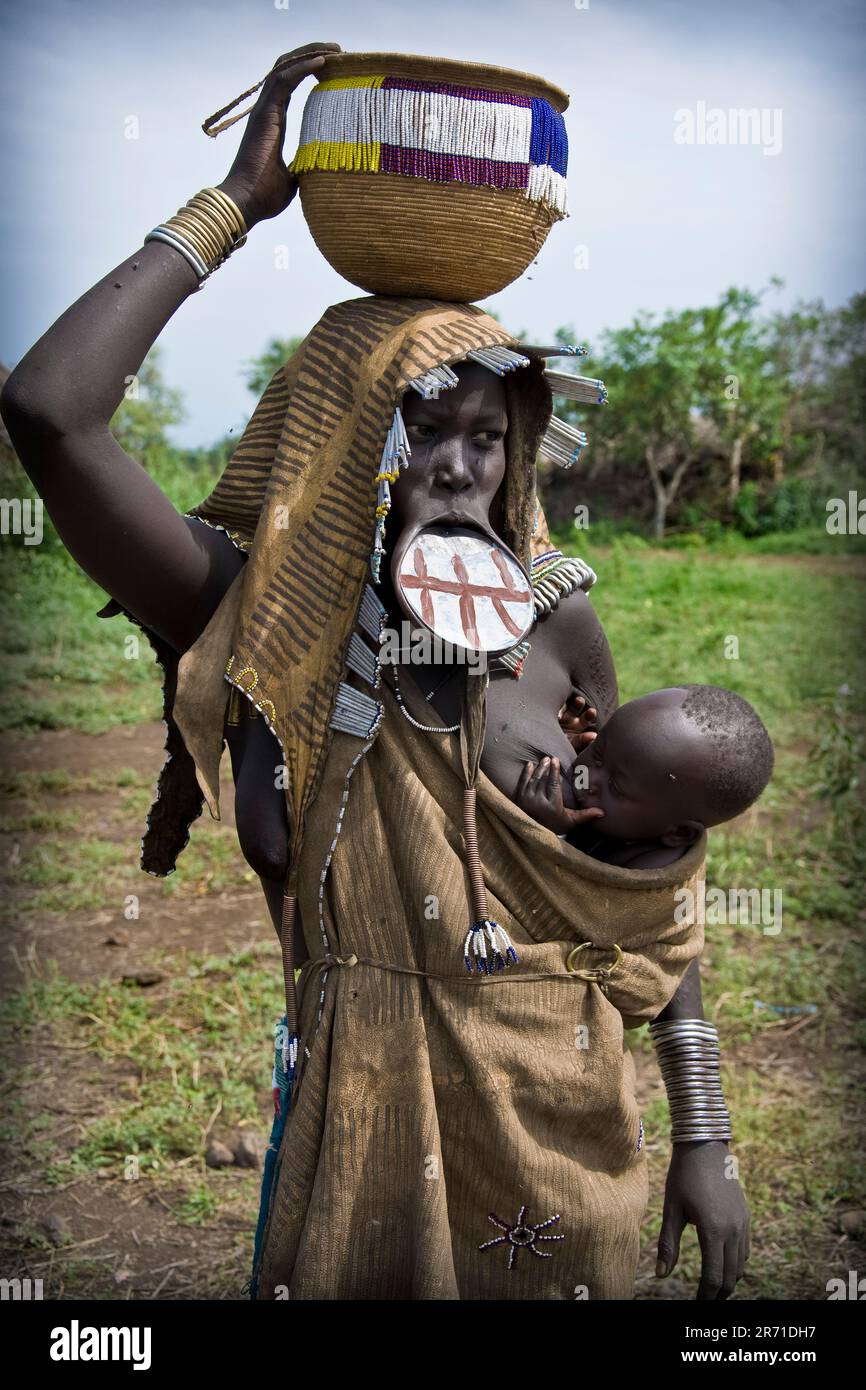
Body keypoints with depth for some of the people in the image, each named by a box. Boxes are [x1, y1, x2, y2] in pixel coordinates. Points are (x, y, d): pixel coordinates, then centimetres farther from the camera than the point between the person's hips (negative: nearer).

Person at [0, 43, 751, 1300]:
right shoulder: (263, 618, -12)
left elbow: (646, 884, 3)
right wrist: (238, 203, -17)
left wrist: (703, 1137, 4)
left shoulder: (558, 625, -4)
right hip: (364, 1121, -2)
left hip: (566, 1123, 2)